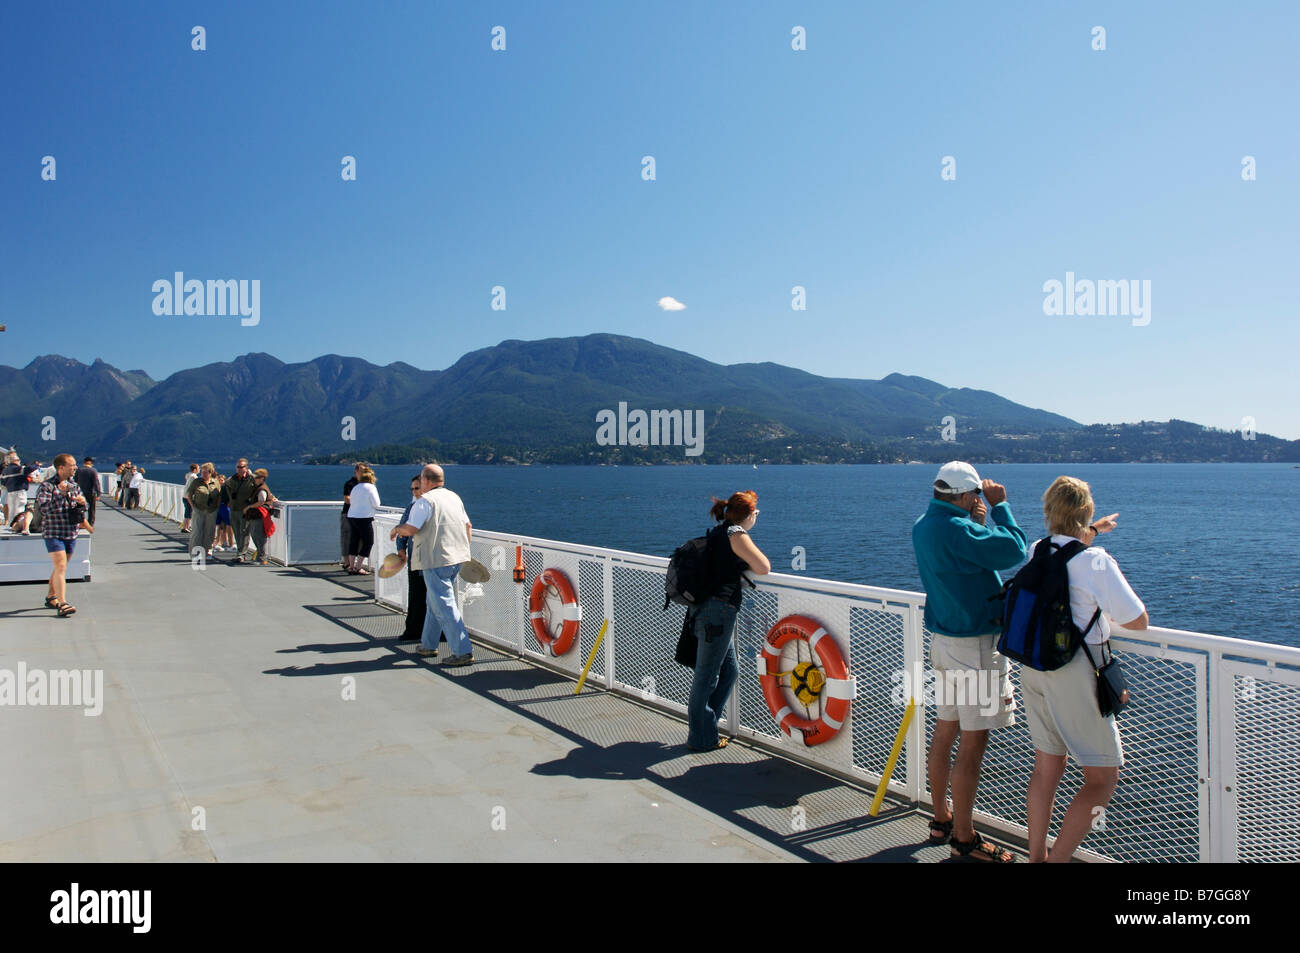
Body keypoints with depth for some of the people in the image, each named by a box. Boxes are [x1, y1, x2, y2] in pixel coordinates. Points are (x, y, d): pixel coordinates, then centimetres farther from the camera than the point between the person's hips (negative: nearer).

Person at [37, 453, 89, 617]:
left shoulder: (75, 486, 13)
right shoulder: (46, 486, -7)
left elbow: (82, 512, 17)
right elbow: (45, 508, -19)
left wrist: (82, 503, -5)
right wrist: (60, 493, -25)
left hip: (71, 533, 6)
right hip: (54, 533, -6)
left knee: (59, 568, 16)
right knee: (60, 567, -16)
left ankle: (51, 597, 31)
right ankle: (62, 604, -19)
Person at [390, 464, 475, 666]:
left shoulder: (425, 501, -11)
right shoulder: (454, 497, 14)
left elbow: (411, 529, -18)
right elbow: (468, 526, 18)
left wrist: (396, 529, 3)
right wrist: (465, 549, 27)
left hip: (436, 560, -9)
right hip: (457, 558, 9)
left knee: (444, 606, -7)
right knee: (435, 601, 22)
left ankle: (463, 652, -11)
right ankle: (428, 645, 33)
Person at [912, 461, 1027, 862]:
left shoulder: (923, 527, 8)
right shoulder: (957, 529, -22)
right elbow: (1013, 551, -20)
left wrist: (977, 521, 12)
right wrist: (999, 506, -9)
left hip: (944, 638, 10)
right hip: (974, 645, -10)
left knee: (945, 731, 16)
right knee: (973, 742, -1)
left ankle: (941, 820, 28)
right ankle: (963, 839, 8)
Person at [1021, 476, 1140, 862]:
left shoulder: (1038, 552, 4)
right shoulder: (1096, 561, -16)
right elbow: (1139, 621, -11)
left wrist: (1091, 532, 42)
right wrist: (1109, 611, 9)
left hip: (1033, 668, 7)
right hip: (1076, 675, -7)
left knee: (1046, 769, 17)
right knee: (1102, 780, 5)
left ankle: (1035, 856, 24)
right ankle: (1057, 859, -1)